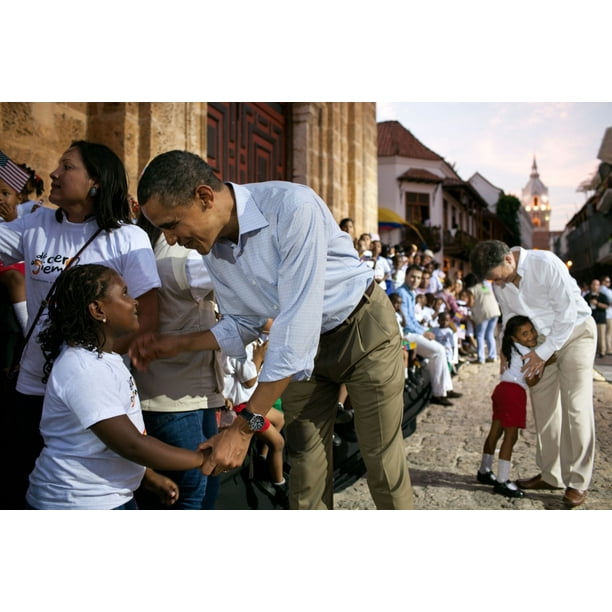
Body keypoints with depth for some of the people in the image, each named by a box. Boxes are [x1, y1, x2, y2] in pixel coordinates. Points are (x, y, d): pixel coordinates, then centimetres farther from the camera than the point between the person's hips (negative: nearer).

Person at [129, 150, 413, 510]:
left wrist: (245, 427, -32)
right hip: (303, 345, 6)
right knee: (305, 466, 7)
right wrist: (178, 344, -10)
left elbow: (297, 322, -35)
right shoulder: (212, 246, -9)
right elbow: (244, 324, 5)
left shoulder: (293, 207, -32)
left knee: (383, 463, 2)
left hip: (363, 328, -5)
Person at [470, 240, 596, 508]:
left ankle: (578, 482, 1)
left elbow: (567, 312, -24)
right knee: (543, 405, 7)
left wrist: (543, 353, -22)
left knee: (576, 407, -9)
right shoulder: (500, 282, -9)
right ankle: (550, 475, 18)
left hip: (575, 332, -6)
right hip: (543, 338, 6)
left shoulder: (546, 264, -28)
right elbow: (510, 316, 5)